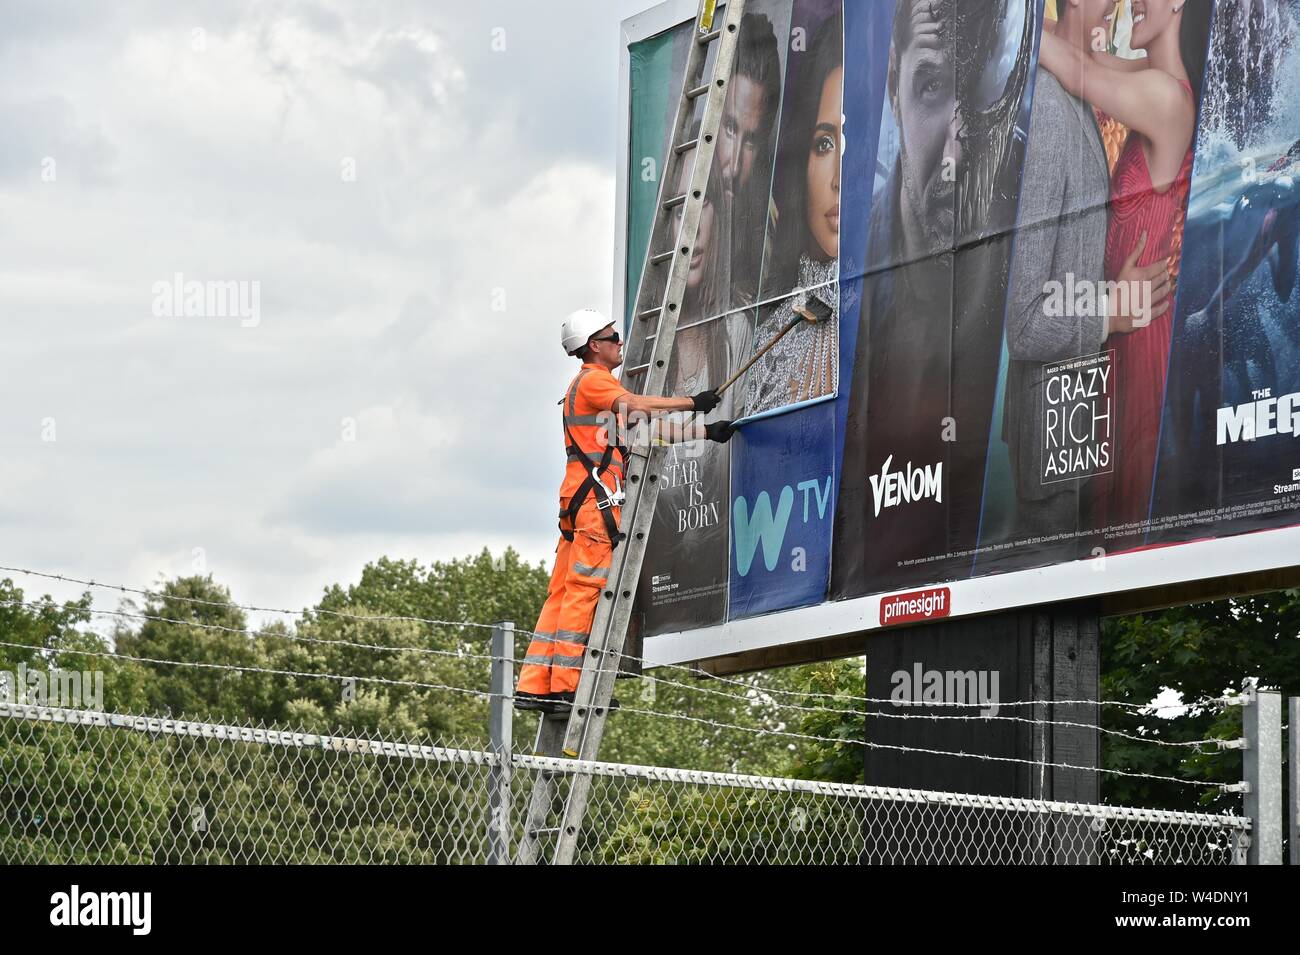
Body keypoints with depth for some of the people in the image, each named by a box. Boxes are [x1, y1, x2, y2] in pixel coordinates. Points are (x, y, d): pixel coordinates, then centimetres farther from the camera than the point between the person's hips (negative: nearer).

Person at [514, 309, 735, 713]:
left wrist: (706, 432, 21)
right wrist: (693, 403, -14)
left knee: (563, 593, 5)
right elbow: (637, 405, -20)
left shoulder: (600, 386, 28)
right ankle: (565, 685, -14)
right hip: (595, 496, -10)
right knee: (584, 590, -11)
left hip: (580, 498, 10)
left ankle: (535, 686, 2)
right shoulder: (592, 381, -4)